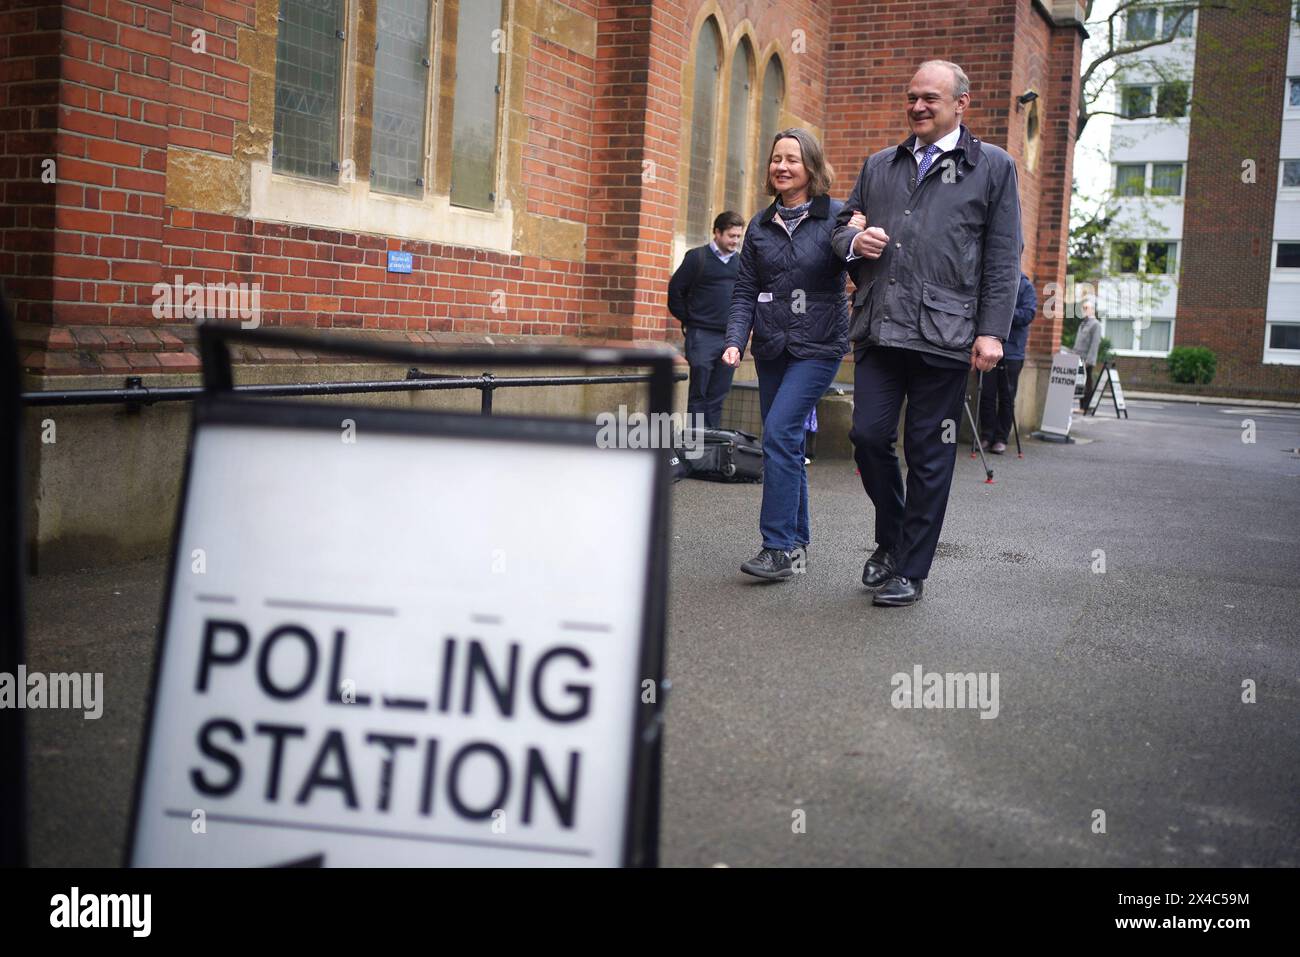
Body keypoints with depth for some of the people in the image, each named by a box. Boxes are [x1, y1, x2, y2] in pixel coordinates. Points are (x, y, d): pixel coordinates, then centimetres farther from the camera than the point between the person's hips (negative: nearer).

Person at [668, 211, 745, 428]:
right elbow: (675, 290, 0)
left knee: (718, 396, 7)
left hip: (730, 337, 4)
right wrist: (689, 321, 1)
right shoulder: (697, 257, -1)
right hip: (702, 335, -4)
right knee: (698, 394, -2)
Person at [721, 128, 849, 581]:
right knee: (785, 442, 8)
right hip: (771, 347, 5)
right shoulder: (761, 225, 10)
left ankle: (779, 547, -14)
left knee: (780, 432, -18)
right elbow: (745, 290, 9)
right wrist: (735, 340, -6)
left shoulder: (836, 217, -3)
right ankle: (797, 544, 19)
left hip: (817, 346, -5)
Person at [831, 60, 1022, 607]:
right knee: (869, 434, -2)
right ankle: (890, 539, 24)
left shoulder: (993, 167, 7)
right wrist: (853, 242, 0)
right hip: (879, 330, 4)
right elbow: (842, 224, 26)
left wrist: (992, 332, -7)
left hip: (943, 335, -3)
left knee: (929, 456, 2)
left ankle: (910, 571, 13)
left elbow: (1003, 259, 2)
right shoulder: (879, 166, 18)